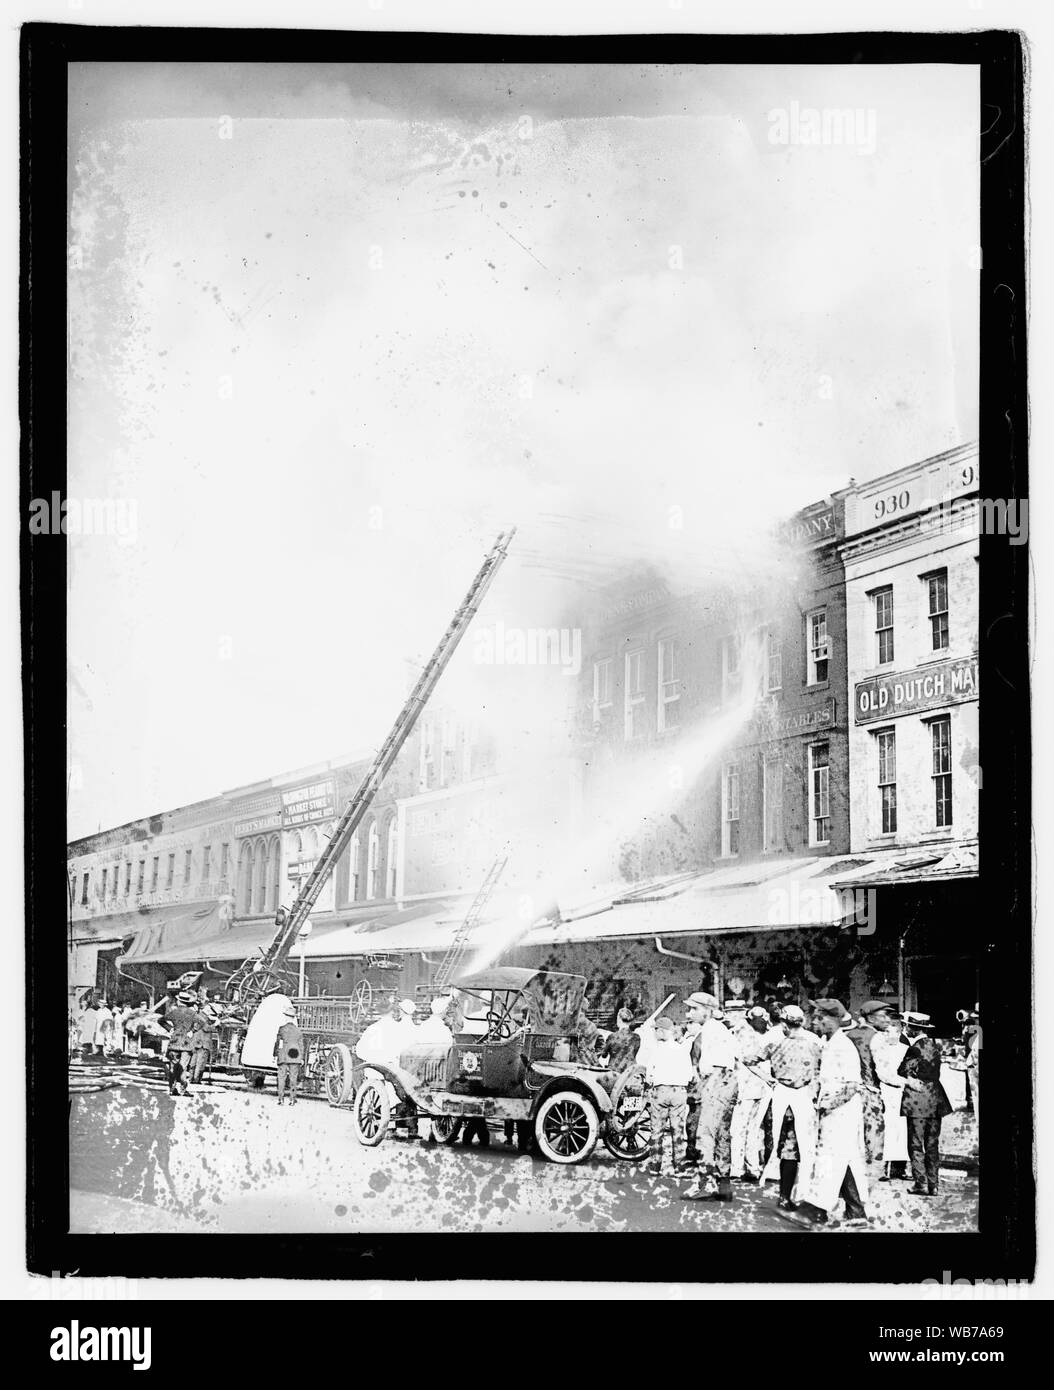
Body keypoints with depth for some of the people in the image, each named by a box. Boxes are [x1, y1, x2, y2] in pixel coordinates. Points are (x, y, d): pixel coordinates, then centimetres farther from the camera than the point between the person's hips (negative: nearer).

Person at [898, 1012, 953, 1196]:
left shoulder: (915, 1049, -13)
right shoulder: (934, 1046, 8)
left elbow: (902, 1073, -9)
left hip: (917, 1100, -7)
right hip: (936, 1100, 7)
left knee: (916, 1145, 1)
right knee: (933, 1145, 11)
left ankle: (921, 1184, 0)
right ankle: (933, 1185, 13)